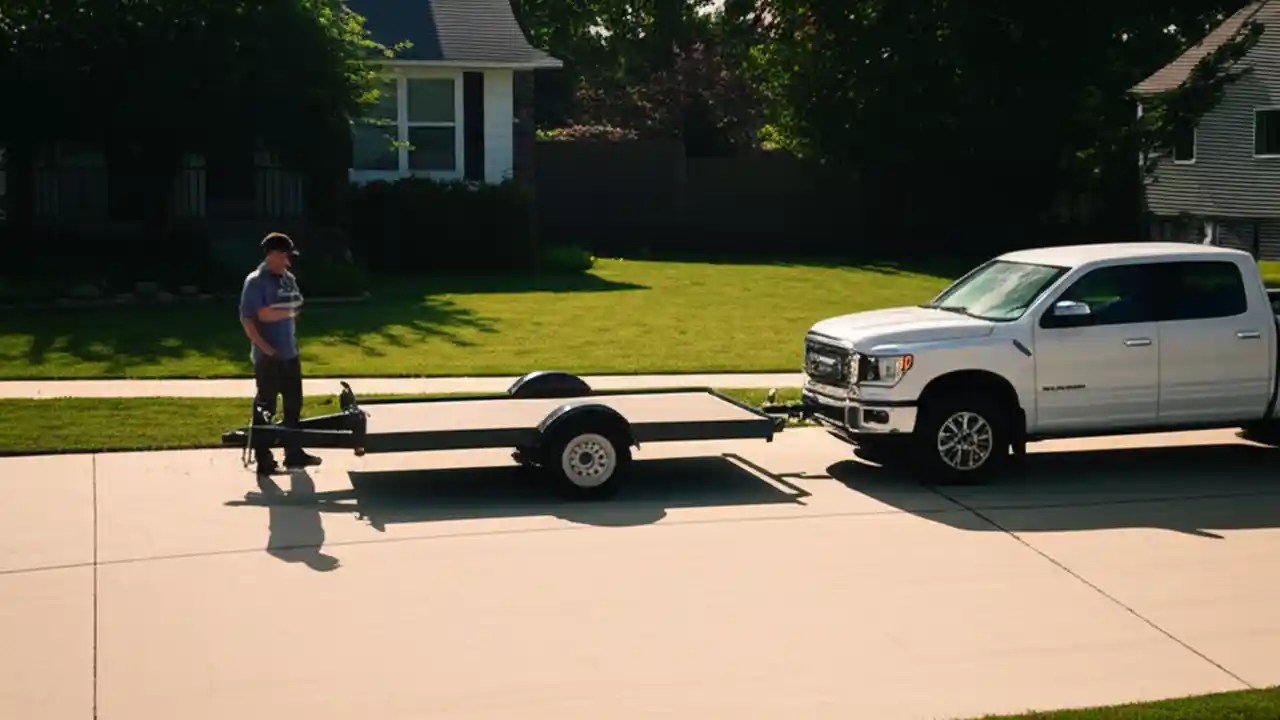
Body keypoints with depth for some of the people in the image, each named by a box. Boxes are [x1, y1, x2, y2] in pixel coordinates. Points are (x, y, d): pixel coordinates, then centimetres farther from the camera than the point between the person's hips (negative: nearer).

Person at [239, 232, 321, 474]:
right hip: (268, 356, -7)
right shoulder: (256, 281, -12)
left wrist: (275, 312, -7)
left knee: (293, 404, 13)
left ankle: (294, 453, 24)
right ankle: (263, 459, 8)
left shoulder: (289, 279, 9)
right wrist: (264, 347, -21)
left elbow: (296, 309, 11)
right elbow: (247, 318, -16)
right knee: (265, 407, 1)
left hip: (290, 352, 7)